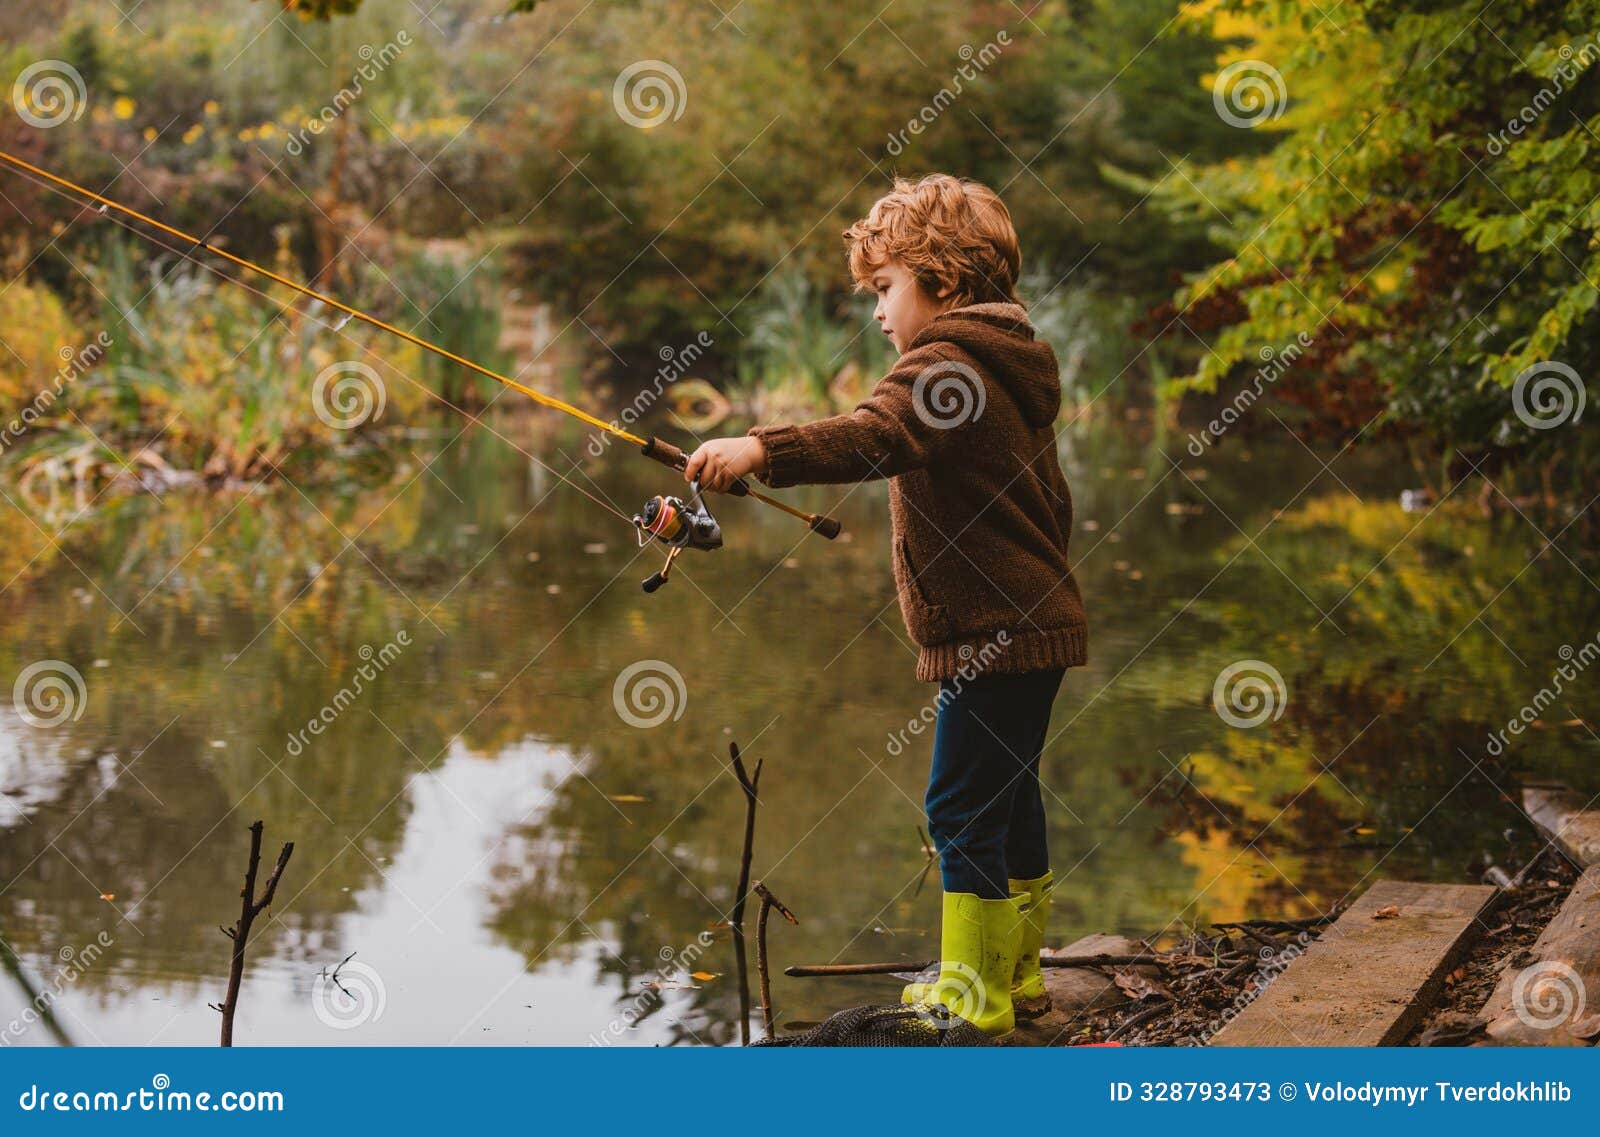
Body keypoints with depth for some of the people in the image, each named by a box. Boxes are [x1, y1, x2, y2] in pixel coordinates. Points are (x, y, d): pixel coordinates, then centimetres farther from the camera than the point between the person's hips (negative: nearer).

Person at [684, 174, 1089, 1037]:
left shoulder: (947, 364, -14)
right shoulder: (1009, 367, 19)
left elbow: (877, 437, -35)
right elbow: (1050, 504, 26)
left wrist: (760, 450, -44)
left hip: (990, 636, -11)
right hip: (1035, 622, 11)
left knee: (961, 807, -7)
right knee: (1007, 795, 18)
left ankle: (973, 996, -3)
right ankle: (1015, 974, 28)